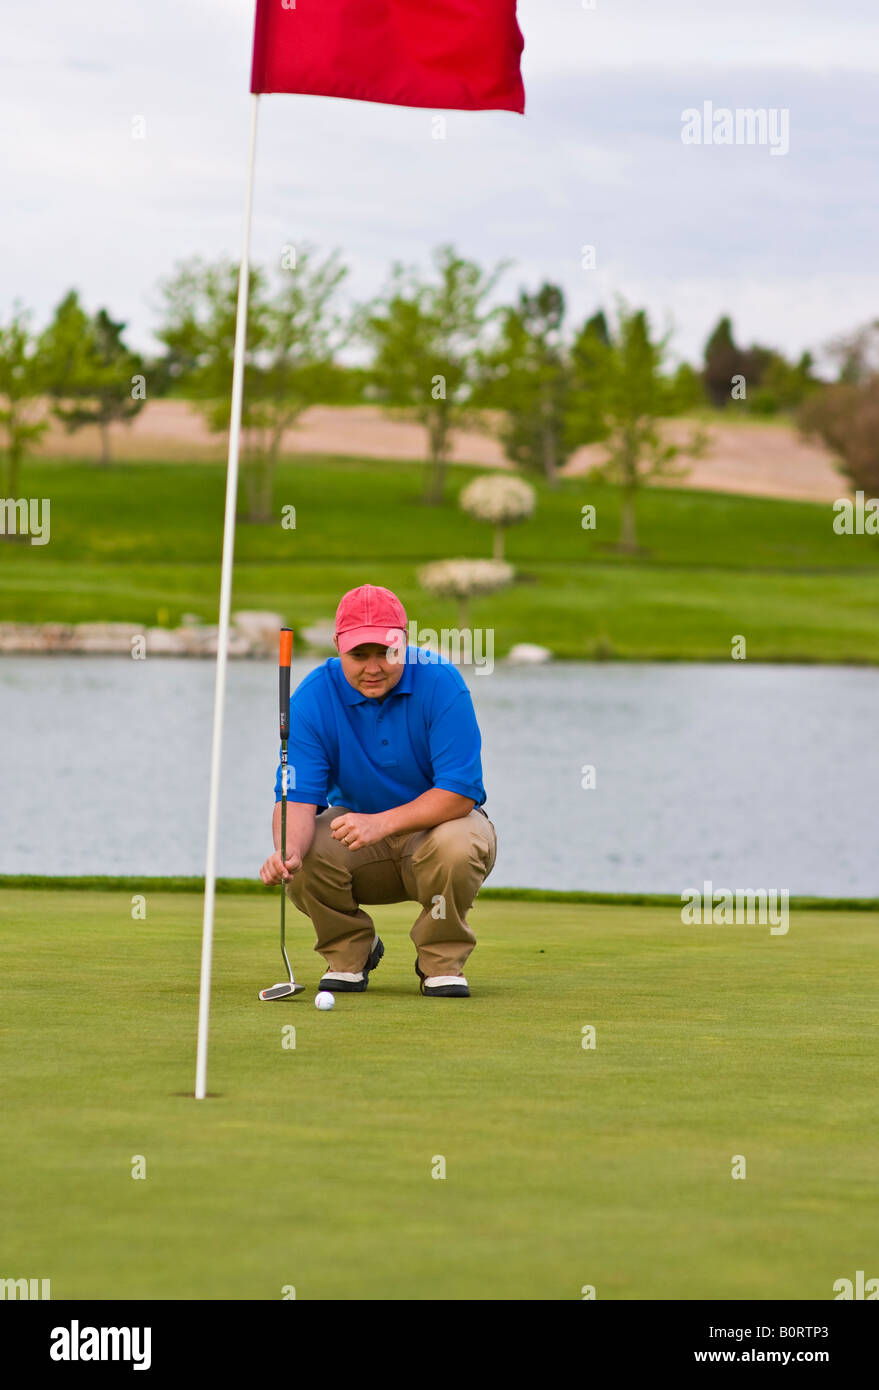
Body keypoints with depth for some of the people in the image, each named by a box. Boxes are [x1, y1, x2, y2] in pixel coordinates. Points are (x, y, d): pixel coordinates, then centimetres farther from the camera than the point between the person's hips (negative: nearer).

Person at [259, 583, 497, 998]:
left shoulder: (441, 683, -21)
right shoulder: (313, 698, -15)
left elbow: (459, 792, -25)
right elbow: (297, 796, -21)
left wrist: (381, 823, -38)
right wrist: (288, 850, -44)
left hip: (437, 822, -2)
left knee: (456, 845, -37)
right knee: (302, 858, -29)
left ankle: (442, 961, -8)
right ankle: (349, 951, 2)